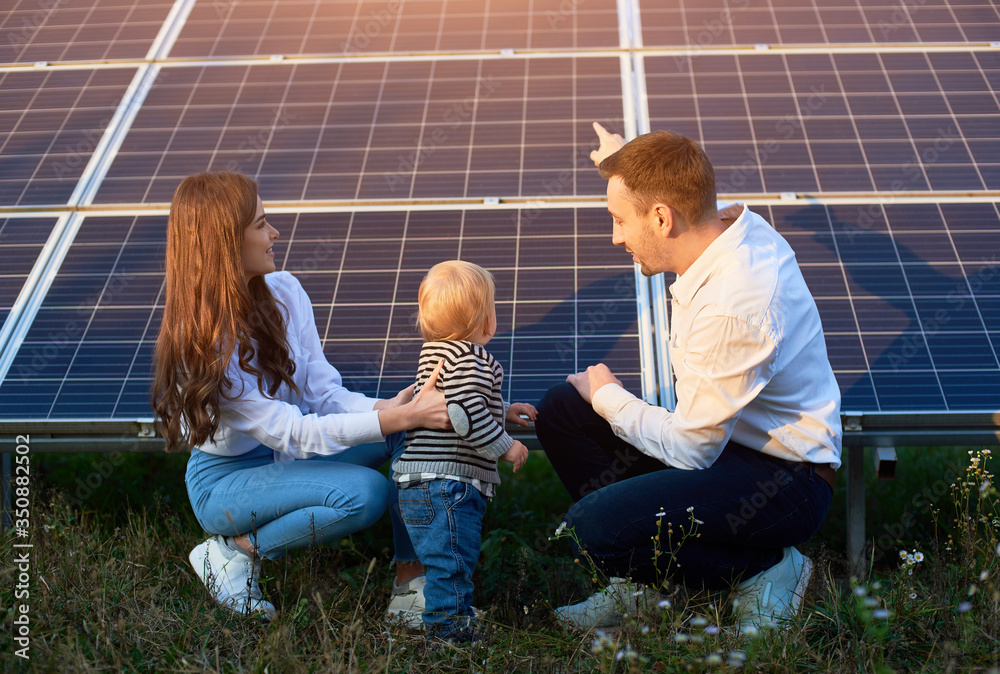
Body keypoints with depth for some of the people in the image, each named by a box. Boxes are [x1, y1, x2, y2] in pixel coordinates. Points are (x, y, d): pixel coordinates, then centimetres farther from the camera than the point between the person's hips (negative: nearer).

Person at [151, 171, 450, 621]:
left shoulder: (283, 291, -6)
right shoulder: (200, 343, -28)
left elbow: (322, 391, -8)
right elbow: (293, 433, -31)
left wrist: (383, 408, -29)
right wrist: (396, 418, -39)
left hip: (289, 455, 7)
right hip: (228, 479, -7)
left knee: (416, 421, -15)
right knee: (365, 492, -31)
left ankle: (410, 583, -14)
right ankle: (235, 551, -9)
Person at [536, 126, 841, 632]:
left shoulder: (731, 309, -33)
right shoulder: (736, 227, -5)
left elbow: (689, 451, -23)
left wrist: (607, 397, -8)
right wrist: (625, 162, 37)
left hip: (784, 481, -10)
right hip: (725, 435, 10)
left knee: (593, 528, -26)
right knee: (560, 410, 4)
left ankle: (764, 570, -4)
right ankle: (637, 580, 11)